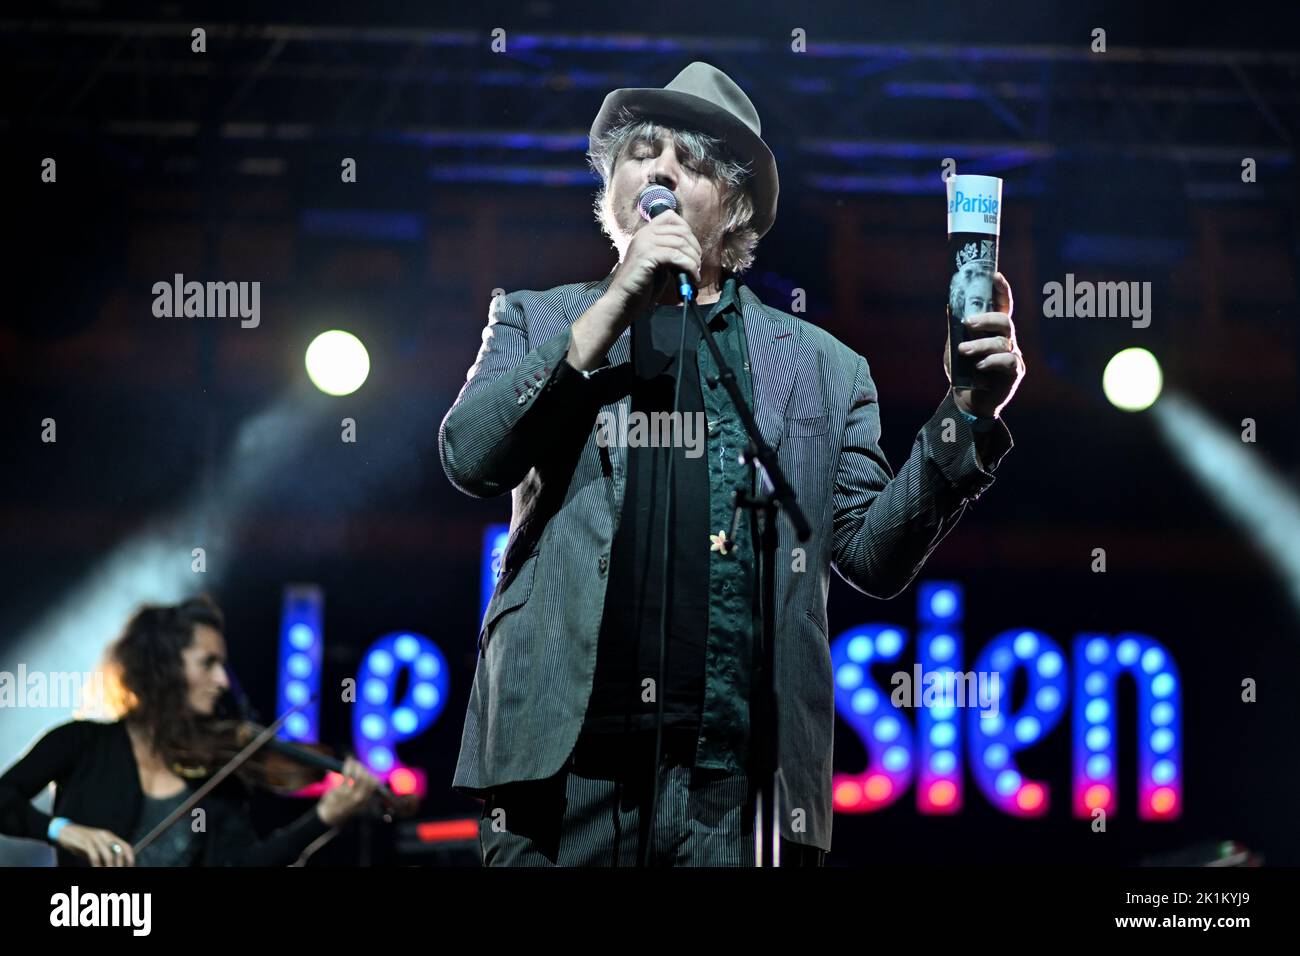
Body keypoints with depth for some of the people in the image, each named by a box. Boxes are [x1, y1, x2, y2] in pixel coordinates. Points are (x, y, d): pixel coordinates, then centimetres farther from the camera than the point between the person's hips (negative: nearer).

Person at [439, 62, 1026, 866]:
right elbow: (470, 459, 0)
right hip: (563, 767, 0)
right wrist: (614, 310, -5)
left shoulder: (821, 368, 16)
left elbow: (874, 556, 10)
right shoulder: (539, 323, 17)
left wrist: (967, 417, -4)